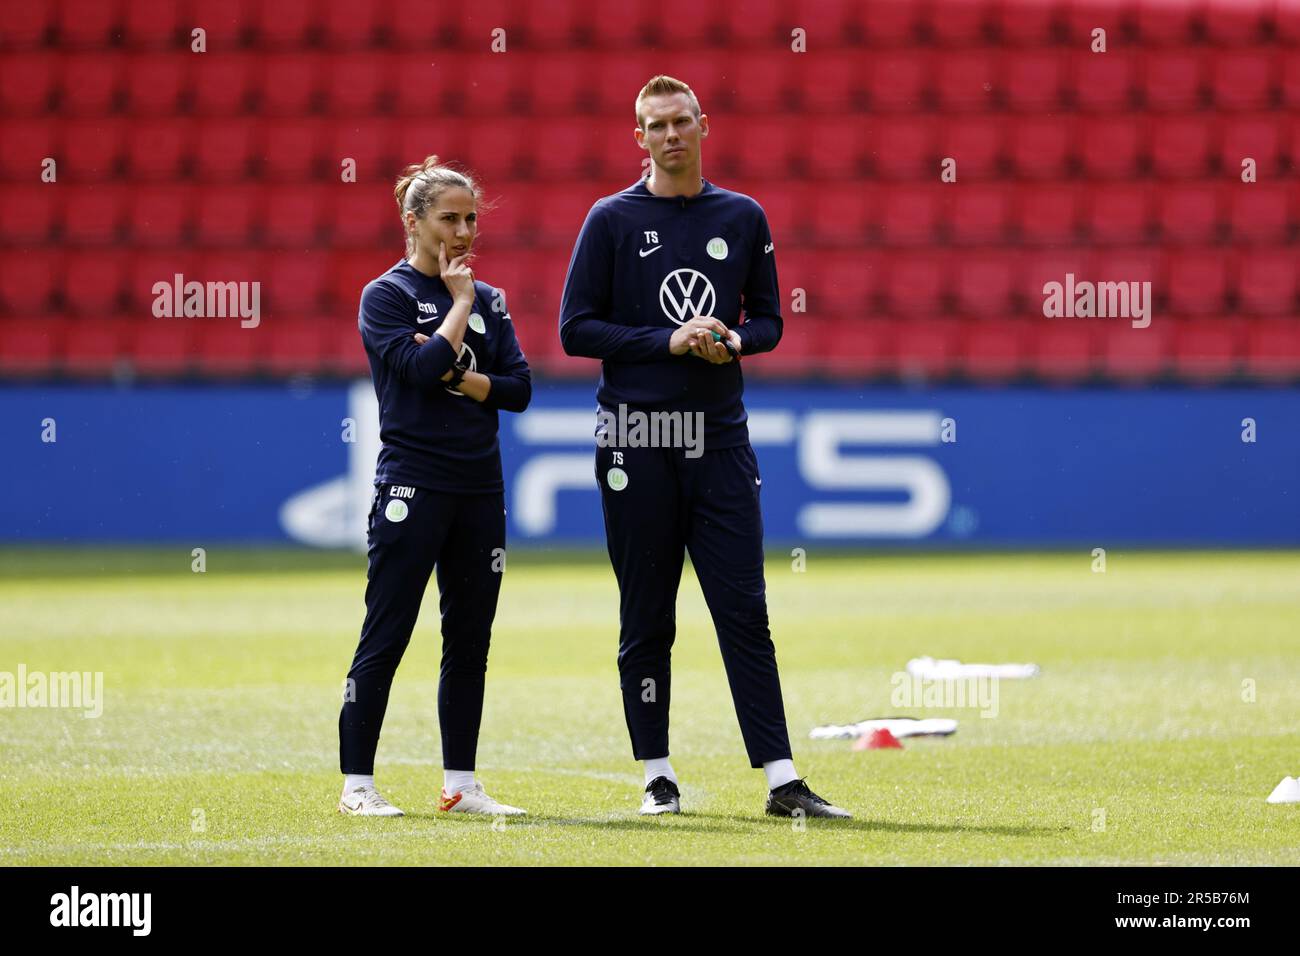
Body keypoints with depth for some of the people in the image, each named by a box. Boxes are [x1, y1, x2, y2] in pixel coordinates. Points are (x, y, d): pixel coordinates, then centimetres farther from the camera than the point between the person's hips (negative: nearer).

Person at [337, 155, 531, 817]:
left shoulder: (487, 300, 13)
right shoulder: (387, 296, -3)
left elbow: (518, 388, 5)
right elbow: (424, 366, -19)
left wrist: (455, 376, -9)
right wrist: (460, 303, -7)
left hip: (480, 490, 6)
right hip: (412, 485, -6)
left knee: (470, 641, 7)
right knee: (385, 639, -5)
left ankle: (460, 784, 14)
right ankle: (356, 784, -1)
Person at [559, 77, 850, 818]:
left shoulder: (743, 218, 10)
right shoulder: (613, 220, 2)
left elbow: (769, 320, 15)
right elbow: (576, 328, -2)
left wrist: (731, 341, -7)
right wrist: (668, 341, -13)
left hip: (721, 437, 2)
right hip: (637, 440, -2)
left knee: (745, 611, -3)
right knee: (647, 619, 3)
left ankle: (783, 780, -5)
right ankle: (658, 776, 11)